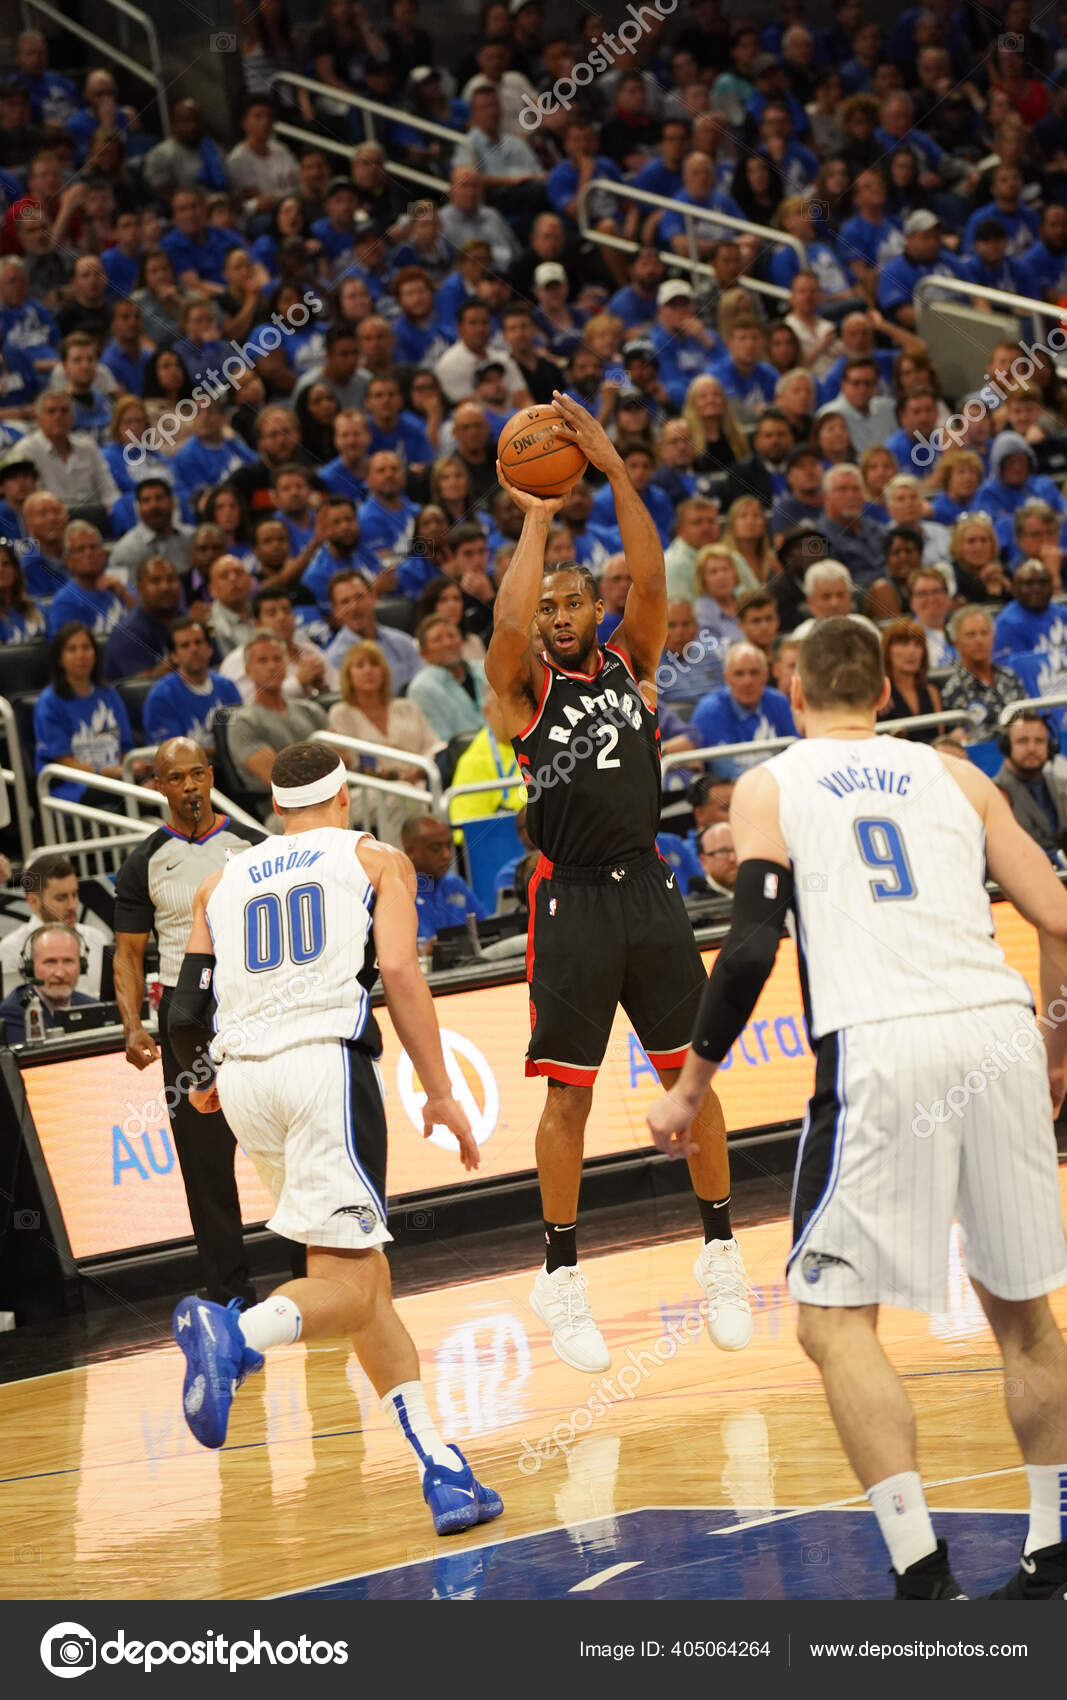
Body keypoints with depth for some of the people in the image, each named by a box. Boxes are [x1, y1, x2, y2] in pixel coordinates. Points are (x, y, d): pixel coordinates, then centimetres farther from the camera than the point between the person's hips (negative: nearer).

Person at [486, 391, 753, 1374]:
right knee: (569, 1095, 0)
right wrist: (537, 517, -10)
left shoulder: (631, 665, 9)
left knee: (691, 1077, 5)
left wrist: (615, 472, -14)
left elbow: (652, 580, -6)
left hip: (649, 892, 3)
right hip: (573, 900, -3)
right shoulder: (525, 686, 3)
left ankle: (721, 1253, 17)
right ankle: (562, 1274, 9)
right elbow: (509, 622, -18)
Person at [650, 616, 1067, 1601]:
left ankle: (925, 1577, -10)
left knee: (835, 1321, 2)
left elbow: (751, 950, 0)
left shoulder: (770, 787, 12)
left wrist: (692, 1086, 10)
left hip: (880, 1048, -4)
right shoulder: (956, 777, 21)